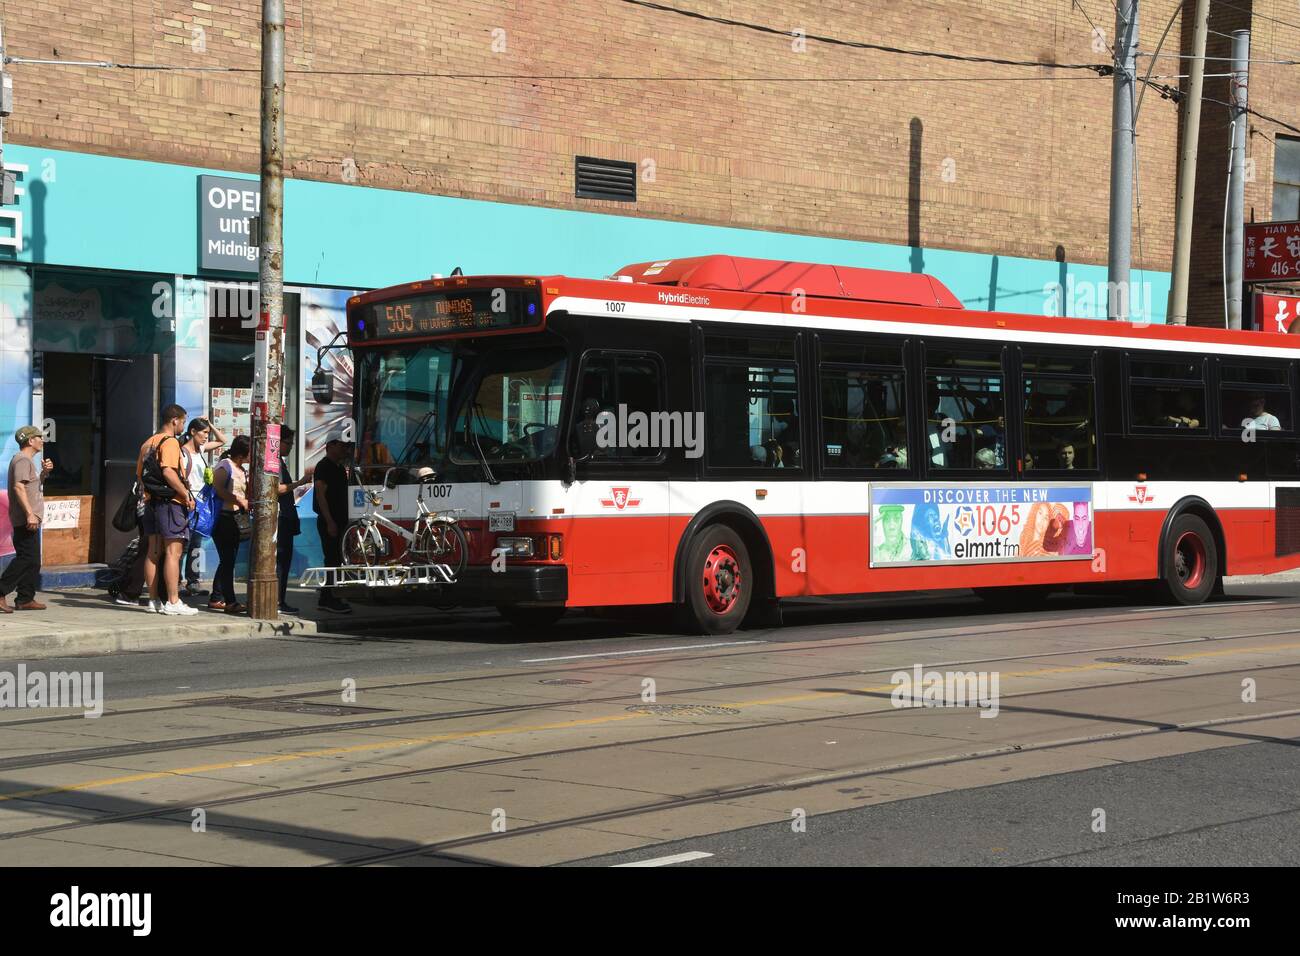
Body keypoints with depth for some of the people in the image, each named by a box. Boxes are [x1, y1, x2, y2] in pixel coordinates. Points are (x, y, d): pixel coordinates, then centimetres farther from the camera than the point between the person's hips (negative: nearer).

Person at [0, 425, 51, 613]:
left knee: (33, 561, 10)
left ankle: (26, 599, 12)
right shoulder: (22, 460, -11)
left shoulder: (28, 460, 21)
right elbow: (19, 487, -22)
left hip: (30, 520, 11)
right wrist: (30, 514, -28)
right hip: (26, 520, -11)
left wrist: (44, 472, 10)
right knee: (26, 559, -14)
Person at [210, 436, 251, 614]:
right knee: (227, 560, -11)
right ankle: (230, 601, -13)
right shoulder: (224, 466, -10)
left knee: (228, 560, 12)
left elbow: (246, 495, 22)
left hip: (233, 518, 9)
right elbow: (218, 489, -23)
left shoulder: (241, 470, 18)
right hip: (222, 517, -9)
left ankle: (216, 599, 19)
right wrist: (240, 501, -24)